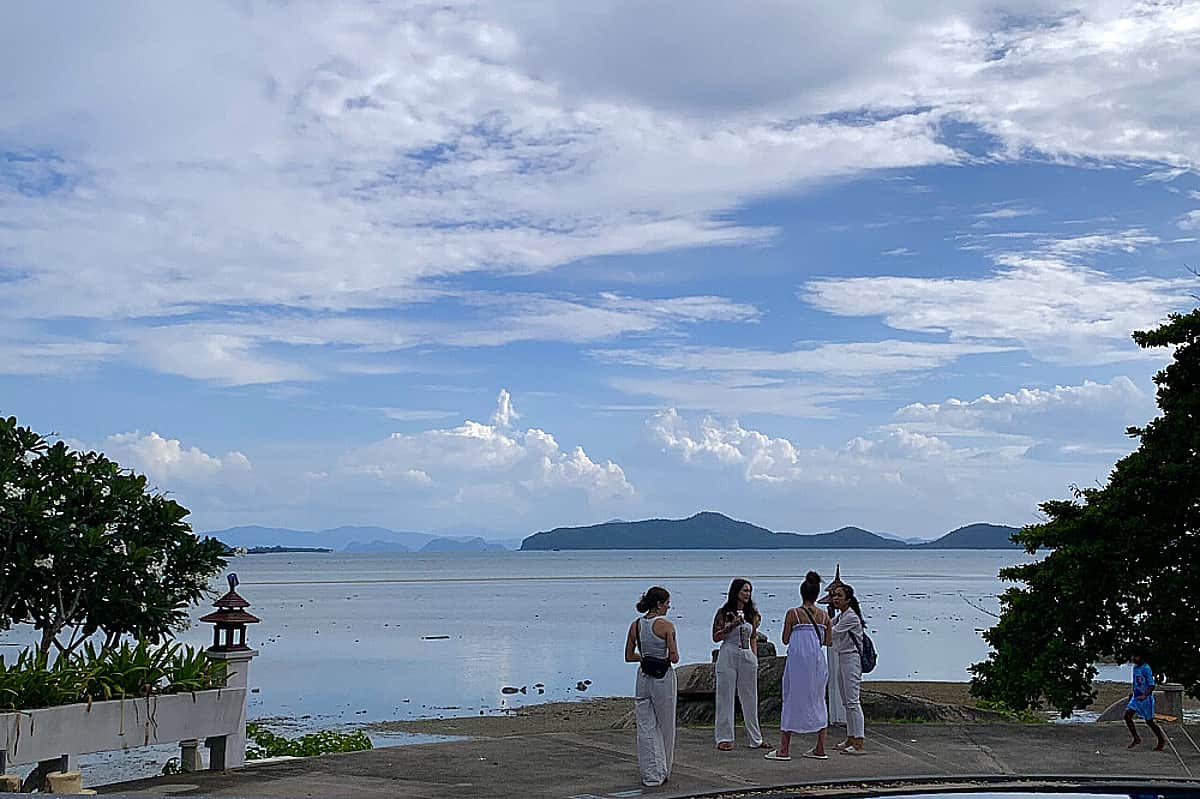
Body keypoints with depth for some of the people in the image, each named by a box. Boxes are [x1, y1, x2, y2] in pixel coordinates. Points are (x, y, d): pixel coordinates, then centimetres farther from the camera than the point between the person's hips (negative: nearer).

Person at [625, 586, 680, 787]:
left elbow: (629, 656, 6)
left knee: (645, 727, 6)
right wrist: (663, 657, 7)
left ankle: (651, 774, 5)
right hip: (663, 678, -4)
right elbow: (674, 658, -14)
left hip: (643, 677, 4)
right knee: (665, 726, 12)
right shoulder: (666, 626, -13)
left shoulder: (635, 625, 2)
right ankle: (663, 771, 22)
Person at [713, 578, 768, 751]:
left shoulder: (751, 613, 10)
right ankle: (724, 738, 5)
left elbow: (753, 638, 16)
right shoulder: (723, 612, -2)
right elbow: (716, 637, -3)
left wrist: (755, 658, 8)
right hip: (728, 657, -4)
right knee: (725, 698, 0)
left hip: (747, 657, 4)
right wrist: (732, 625, -15)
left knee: (750, 699, 8)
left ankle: (756, 738, 14)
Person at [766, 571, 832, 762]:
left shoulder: (793, 614, -7)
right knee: (818, 700, 14)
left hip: (798, 661, -4)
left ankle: (784, 749, 3)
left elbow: (785, 640, -2)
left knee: (793, 700, 2)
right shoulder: (825, 616, 4)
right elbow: (828, 641, 8)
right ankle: (820, 749, 15)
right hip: (819, 662, 4)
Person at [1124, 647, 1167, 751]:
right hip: (1136, 697, 7)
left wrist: (1145, 695, -34)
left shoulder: (1146, 669, -19)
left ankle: (1162, 740, 25)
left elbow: (1151, 685, -22)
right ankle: (1136, 738, 4)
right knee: (1127, 716, -7)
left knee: (1149, 722, 5)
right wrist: (1133, 694, 24)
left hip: (1146, 699, -7)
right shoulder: (1135, 667, 6)